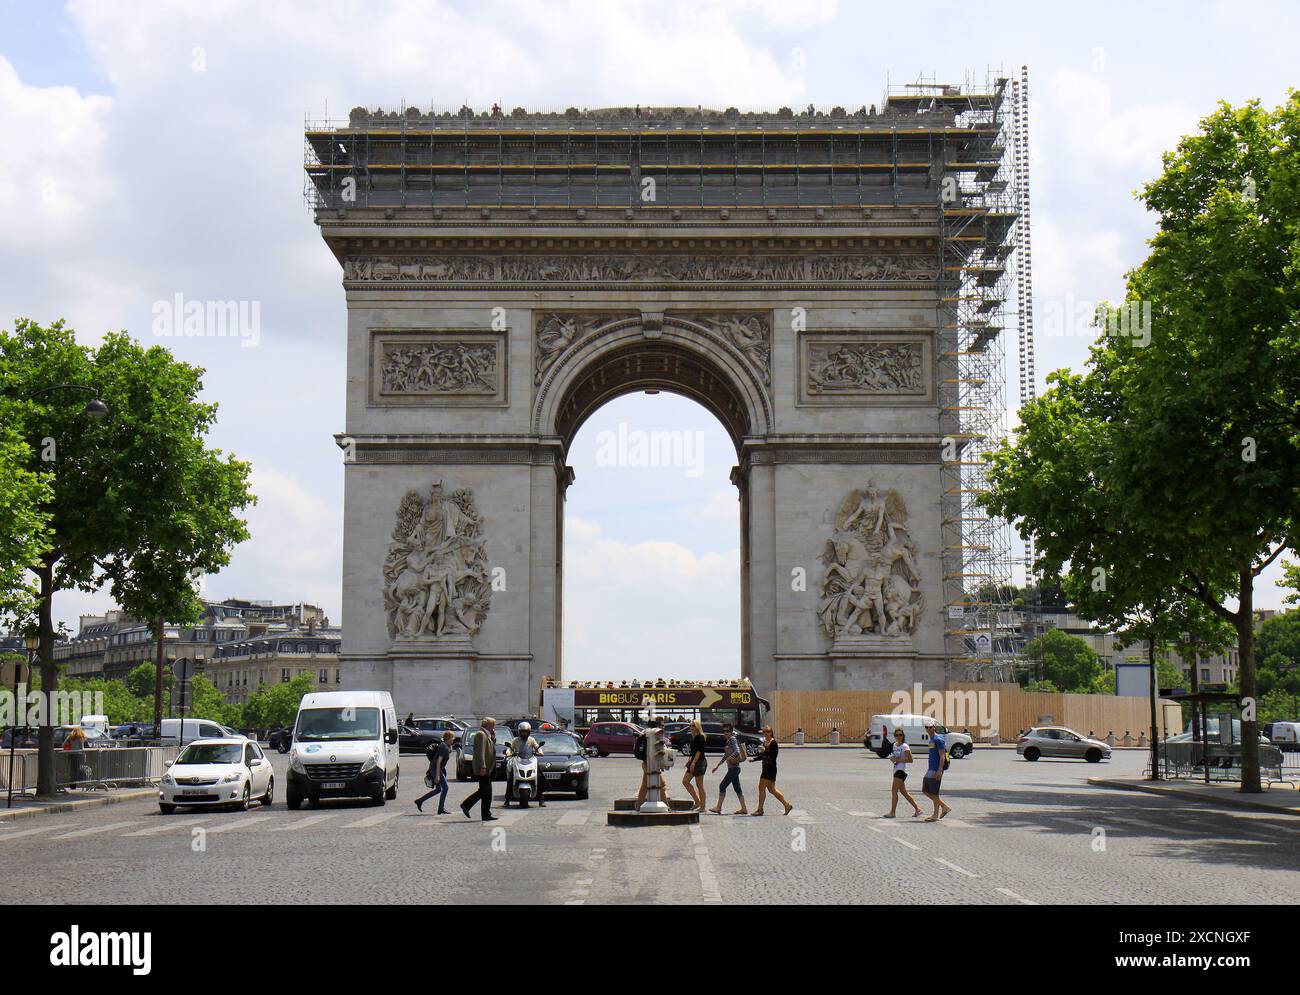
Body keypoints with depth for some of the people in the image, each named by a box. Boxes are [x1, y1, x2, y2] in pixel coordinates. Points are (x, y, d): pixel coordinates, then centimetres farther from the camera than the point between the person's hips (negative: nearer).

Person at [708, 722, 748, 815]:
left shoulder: (733, 739, -12)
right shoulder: (728, 741, 16)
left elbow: (737, 752, -26)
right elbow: (726, 755, 24)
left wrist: (729, 759, -23)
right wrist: (718, 765, 23)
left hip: (734, 768, -10)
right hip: (733, 768, 10)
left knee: (722, 786, -7)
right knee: (737, 788, 10)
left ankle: (718, 808, -4)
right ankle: (744, 809, 11)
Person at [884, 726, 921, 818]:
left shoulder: (905, 747, -11)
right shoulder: (895, 745, 15)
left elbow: (910, 760, -16)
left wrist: (898, 760, -20)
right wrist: (892, 758, 6)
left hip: (901, 771, -9)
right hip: (896, 770, 9)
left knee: (894, 791, -11)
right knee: (904, 792, 12)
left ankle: (892, 812, -9)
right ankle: (917, 809, 20)